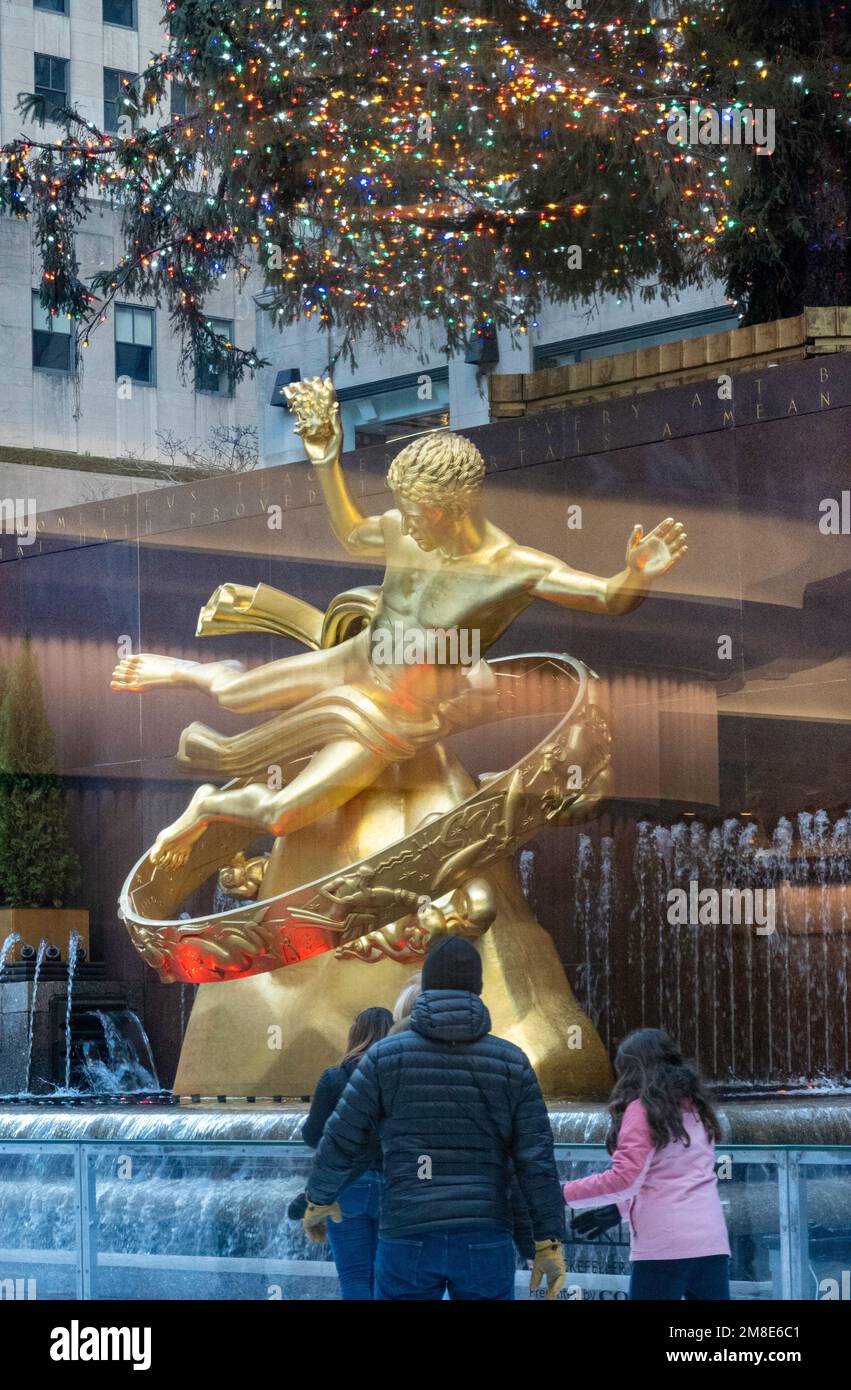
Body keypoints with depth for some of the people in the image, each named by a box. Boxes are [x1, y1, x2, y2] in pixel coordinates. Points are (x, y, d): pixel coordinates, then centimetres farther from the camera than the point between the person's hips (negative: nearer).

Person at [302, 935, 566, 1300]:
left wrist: (319, 1199, 21)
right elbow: (537, 1159, -2)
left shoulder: (386, 1056, -2)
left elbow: (340, 1141, 3)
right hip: (484, 1243, 1)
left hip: (409, 1242, 0)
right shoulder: (511, 1062, 1)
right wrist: (549, 1243, 2)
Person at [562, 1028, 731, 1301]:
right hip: (712, 1241, 6)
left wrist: (563, 1194, -3)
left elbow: (624, 1179, -11)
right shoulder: (694, 1106, 19)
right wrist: (619, 1209, 28)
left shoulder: (643, 1108, -2)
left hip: (666, 1244, -6)